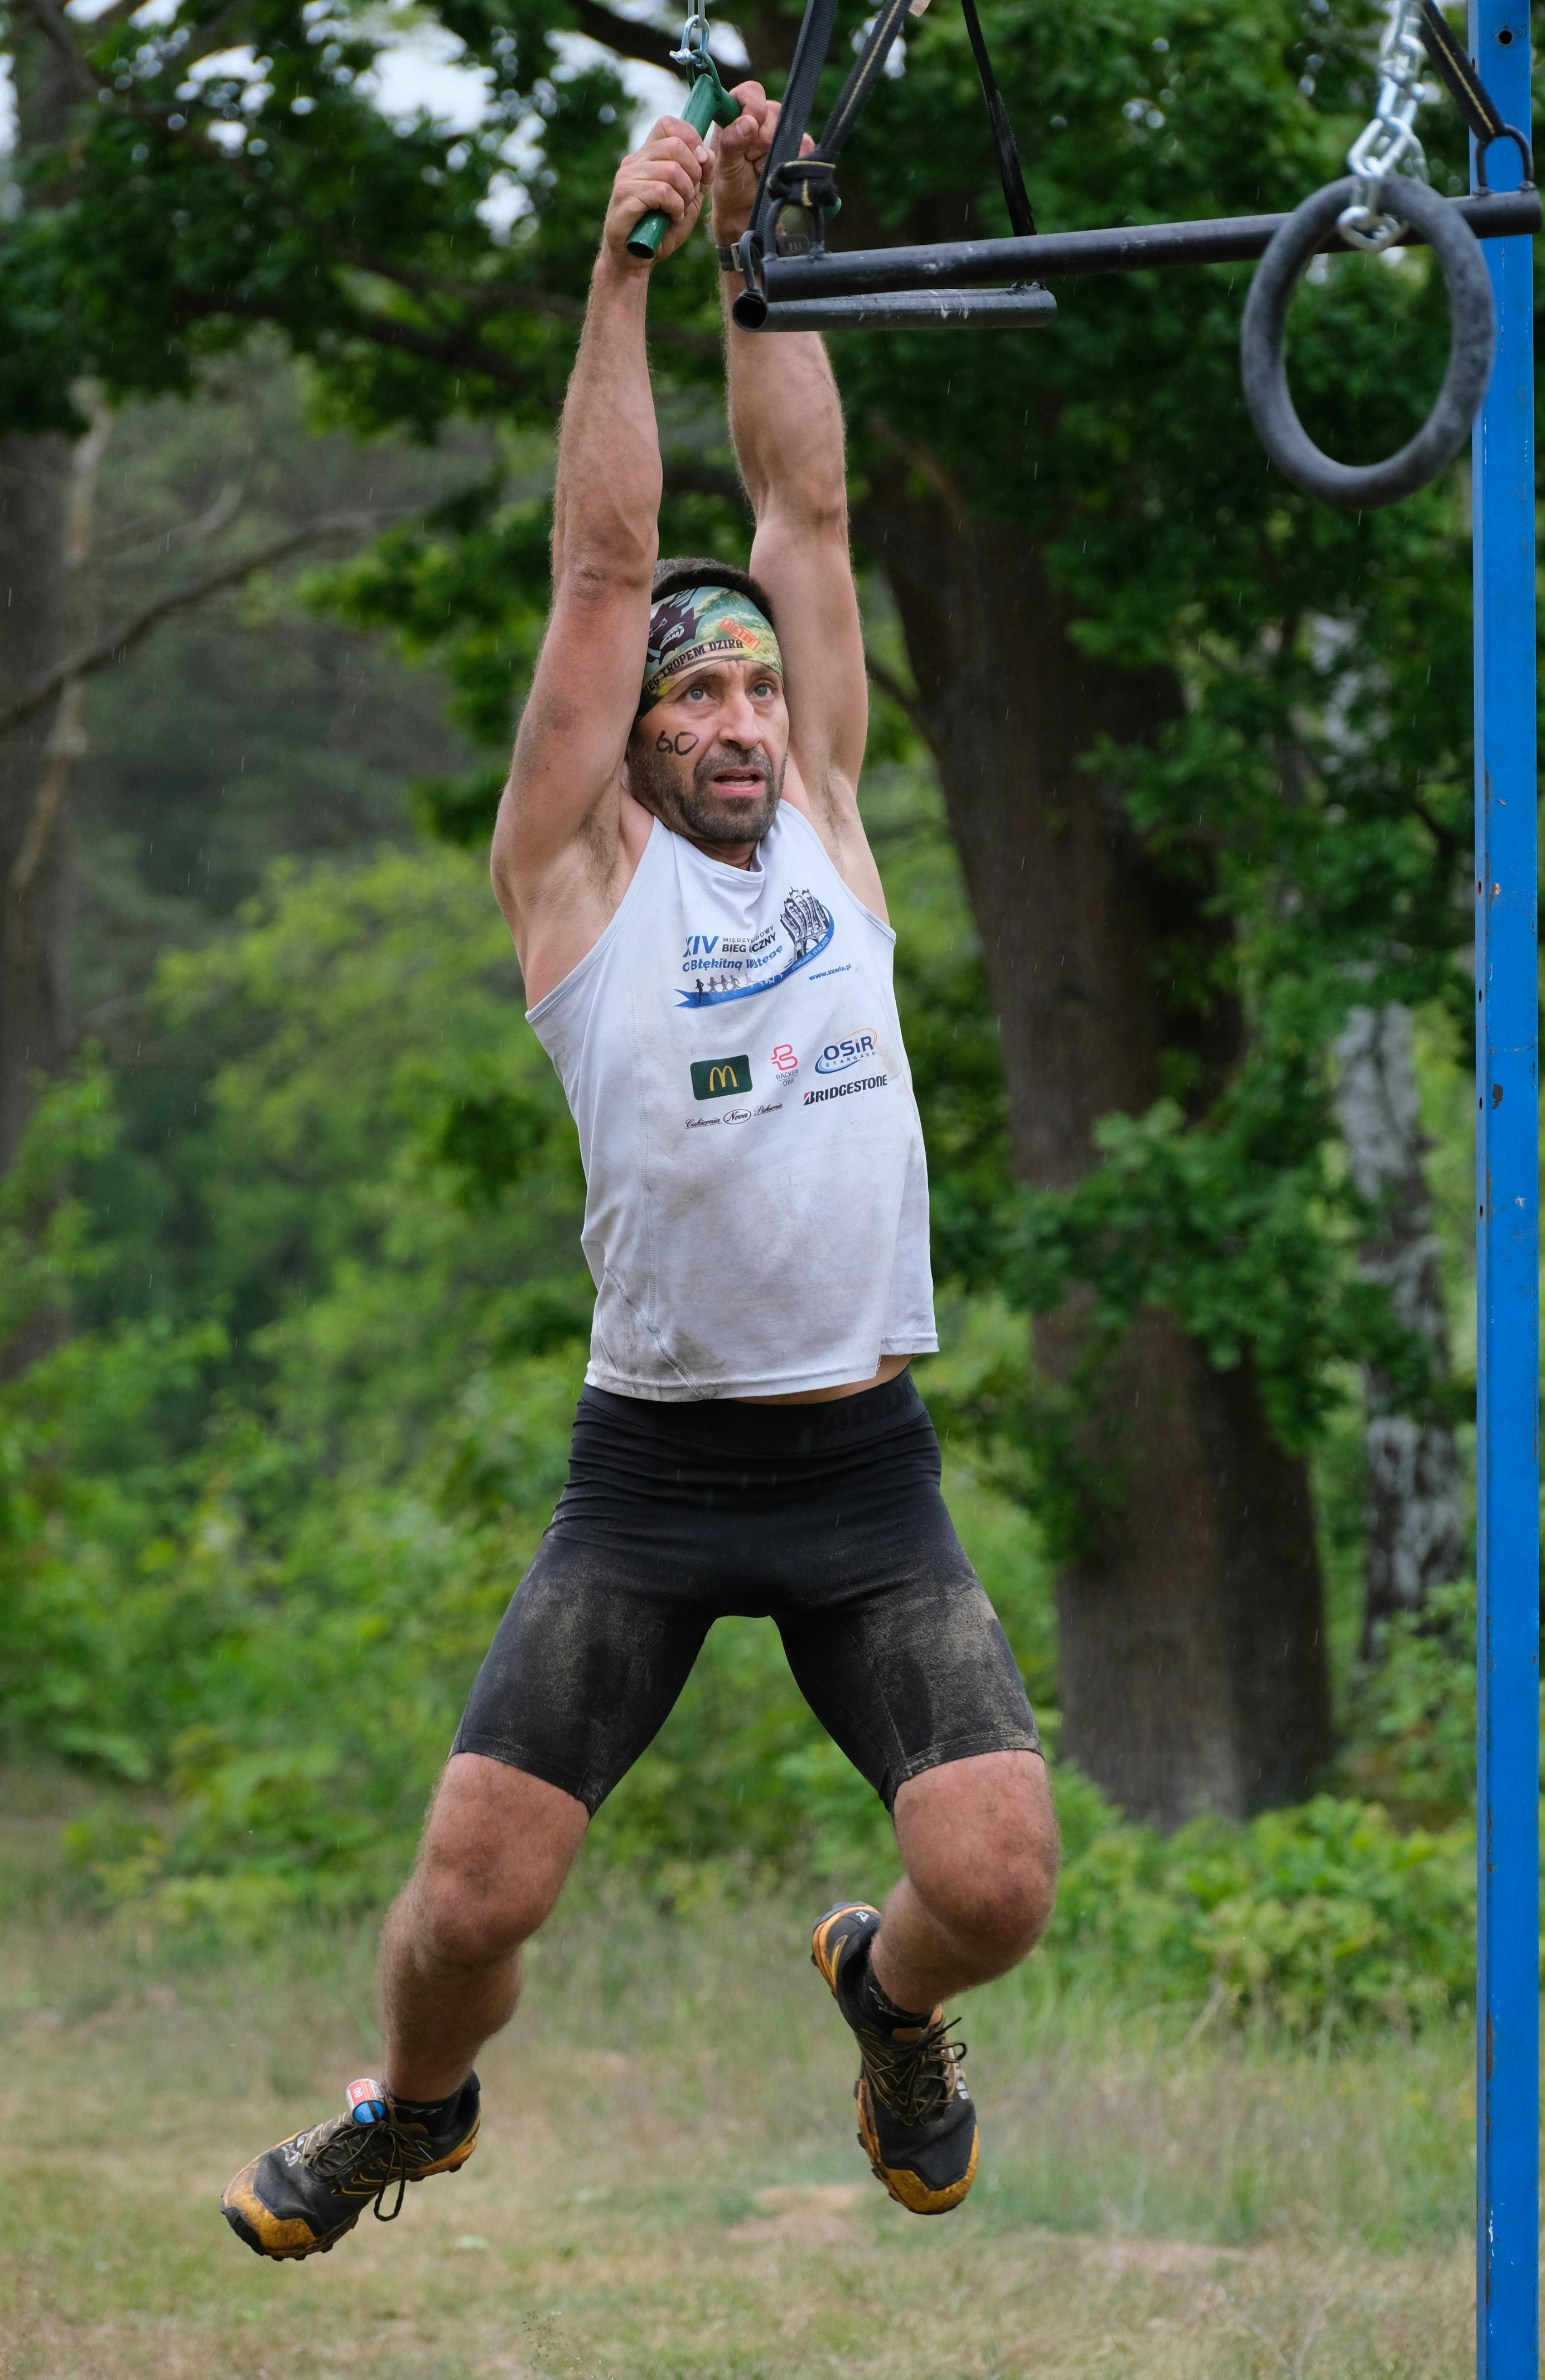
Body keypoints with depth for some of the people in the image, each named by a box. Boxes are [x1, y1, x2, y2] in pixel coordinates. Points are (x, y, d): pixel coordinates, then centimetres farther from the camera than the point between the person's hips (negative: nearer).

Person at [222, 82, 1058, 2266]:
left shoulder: (824, 831, 11)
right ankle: (416, 2110, 28)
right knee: (468, 1899, -8)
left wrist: (760, 252, 7)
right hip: (649, 1476, -2)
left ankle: (884, 1995, 25)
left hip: (869, 1467, 3)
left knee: (996, 1877, -13)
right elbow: (604, 566, -4)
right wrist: (626, 271, -4)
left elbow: (807, 509, 8)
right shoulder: (582, 873, 2)